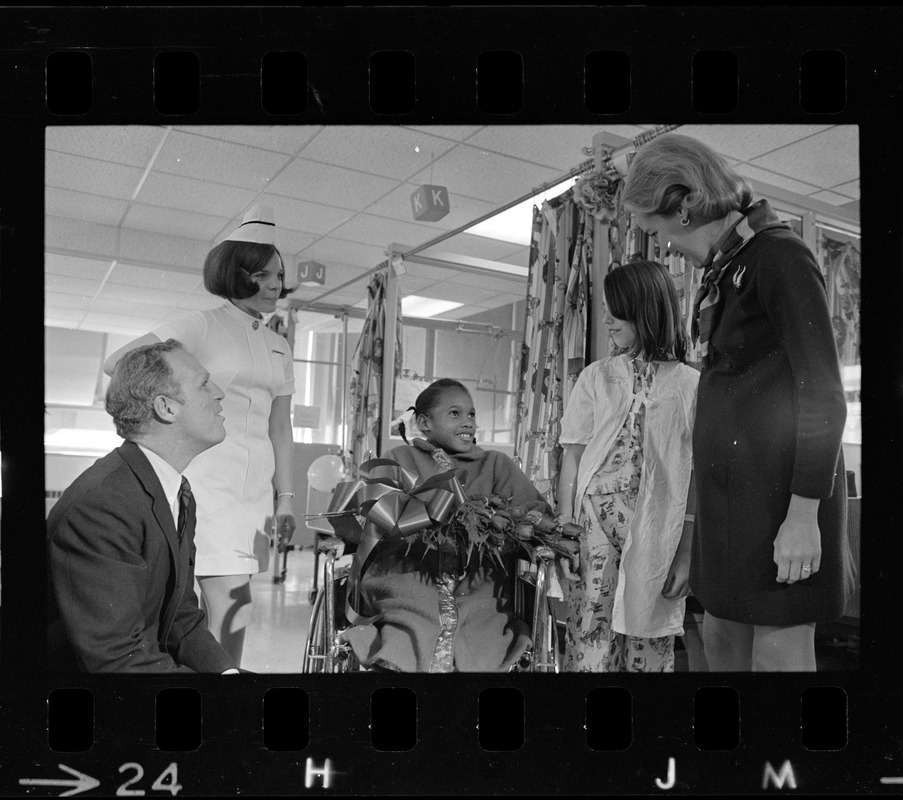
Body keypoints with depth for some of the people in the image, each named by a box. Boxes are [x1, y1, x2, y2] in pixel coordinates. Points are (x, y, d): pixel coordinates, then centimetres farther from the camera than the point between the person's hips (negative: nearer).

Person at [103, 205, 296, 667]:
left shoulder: (278, 347, 16)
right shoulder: (204, 326, -3)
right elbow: (116, 364, -9)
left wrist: (285, 498, 12)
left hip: (256, 485, 6)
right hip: (207, 479, -6)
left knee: (223, 607, 11)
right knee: (232, 607, -11)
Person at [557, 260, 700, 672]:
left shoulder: (690, 384, 3)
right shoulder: (596, 376, 7)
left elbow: (696, 477, 0)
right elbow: (572, 458, 4)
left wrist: (687, 552, -5)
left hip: (659, 530, 0)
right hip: (596, 524, 1)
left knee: (650, 647, 6)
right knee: (590, 647, -2)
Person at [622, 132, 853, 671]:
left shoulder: (780, 255, -10)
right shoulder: (724, 270, 14)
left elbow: (823, 395, -15)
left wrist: (804, 514, -18)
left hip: (779, 487, -8)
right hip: (729, 488, 8)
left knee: (779, 653, 0)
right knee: (723, 639, 13)